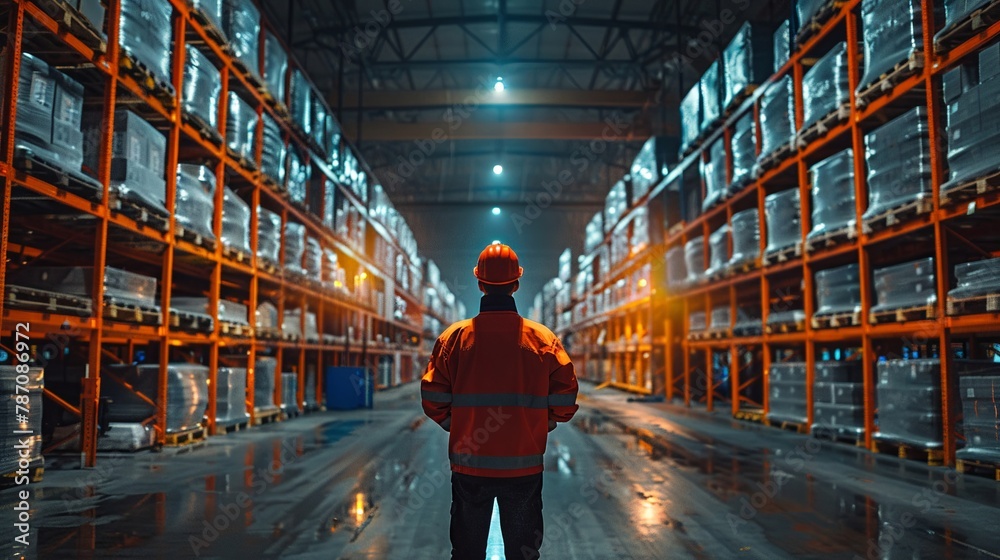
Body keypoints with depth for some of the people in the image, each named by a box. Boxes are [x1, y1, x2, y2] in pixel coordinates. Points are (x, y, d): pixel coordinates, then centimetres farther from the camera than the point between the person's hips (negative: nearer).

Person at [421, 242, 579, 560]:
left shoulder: (454, 337, -6)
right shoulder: (544, 340, -6)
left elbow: (433, 399, -6)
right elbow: (565, 400, -6)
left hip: (469, 466, 0)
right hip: (525, 468, 0)